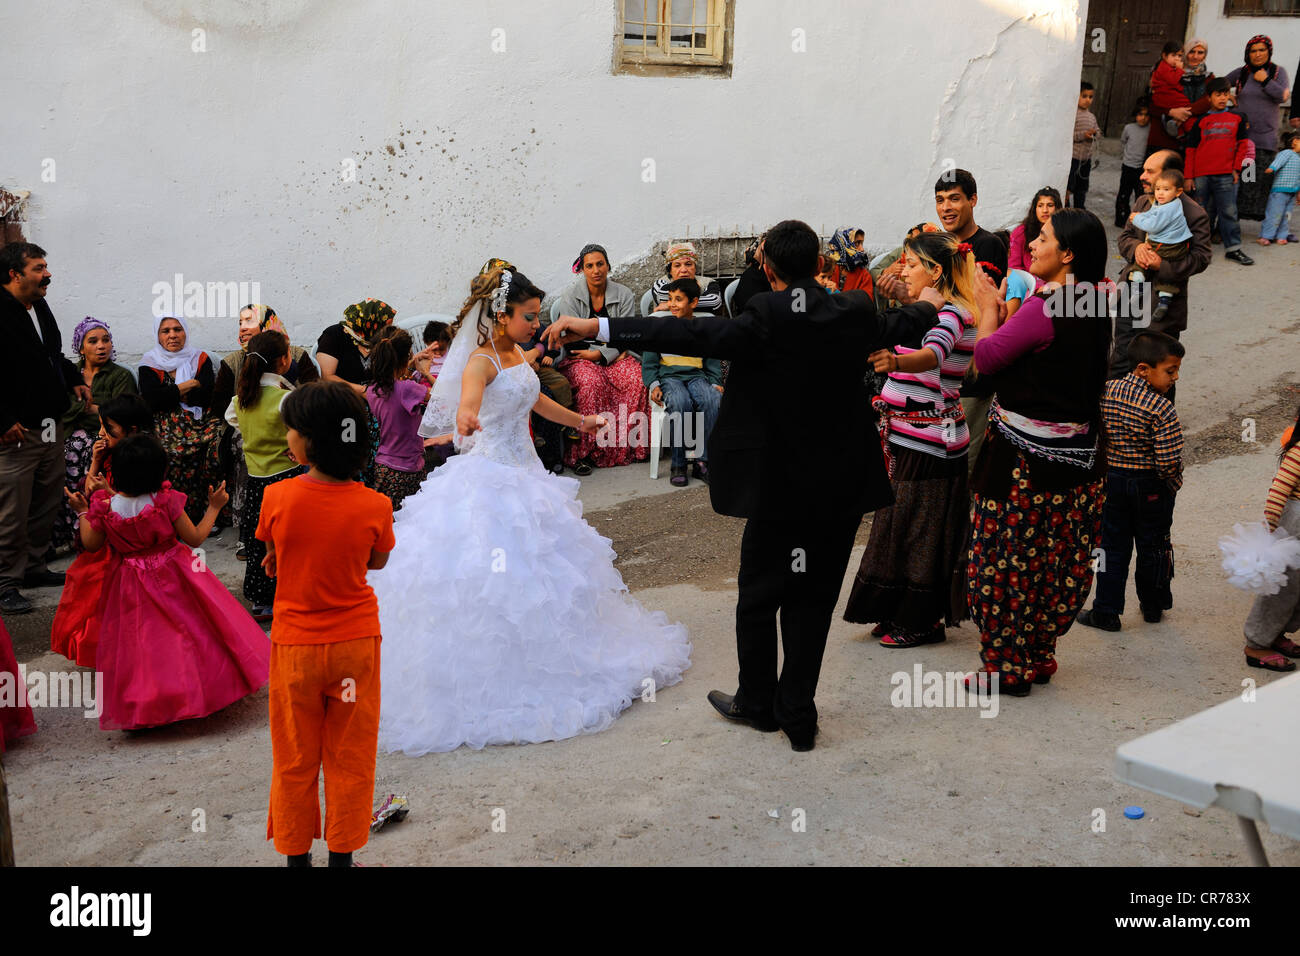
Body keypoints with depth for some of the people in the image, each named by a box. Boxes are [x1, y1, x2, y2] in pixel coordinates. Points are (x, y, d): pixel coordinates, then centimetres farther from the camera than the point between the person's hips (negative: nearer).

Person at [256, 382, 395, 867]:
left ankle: (296, 854, 27)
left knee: (295, 761, 15)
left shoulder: (278, 497, -15)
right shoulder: (374, 506, -14)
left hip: (295, 645, 0)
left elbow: (271, 555, 4)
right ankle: (342, 853, 22)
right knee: (350, 760, 13)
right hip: (356, 644, 0)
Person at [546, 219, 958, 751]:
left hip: (779, 488, -4)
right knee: (813, 601, 12)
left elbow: (688, 335, -24)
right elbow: (902, 327, 20)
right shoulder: (856, 315, -1)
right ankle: (797, 714, 18)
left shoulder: (765, 321, -16)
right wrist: (928, 304, 45)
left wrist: (595, 327, -24)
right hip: (843, 489, 4)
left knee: (758, 597, 14)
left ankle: (758, 702, 29)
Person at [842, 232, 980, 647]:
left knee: (920, 530, -1)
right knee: (902, 525, 15)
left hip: (928, 444, -10)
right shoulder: (940, 311, 14)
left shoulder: (948, 314, -18)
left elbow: (934, 353, -41)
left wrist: (895, 361, -59)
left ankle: (923, 621, 10)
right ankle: (902, 614, 26)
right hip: (910, 440, 10)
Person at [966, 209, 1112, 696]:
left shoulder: (1042, 309, -21)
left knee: (1008, 557, 3)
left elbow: (985, 357, -14)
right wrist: (1010, 308, 15)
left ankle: (1007, 667, 12)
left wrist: (990, 308, 1)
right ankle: (1039, 656, 29)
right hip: (1077, 451, 9)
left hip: (1026, 455, -9)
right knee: (1058, 559, 16)